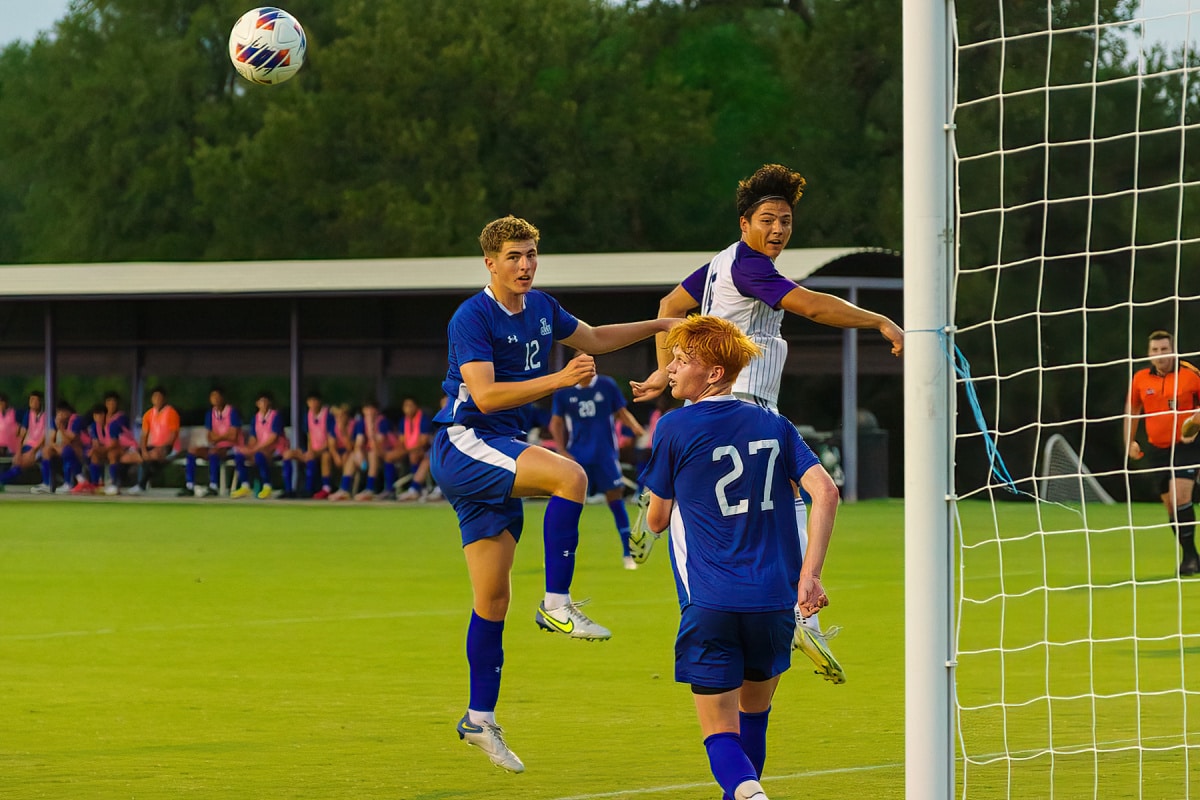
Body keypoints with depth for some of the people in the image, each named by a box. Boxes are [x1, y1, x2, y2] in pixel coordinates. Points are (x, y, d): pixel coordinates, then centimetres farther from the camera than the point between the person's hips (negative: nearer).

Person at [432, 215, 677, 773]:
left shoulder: (541, 309, 12)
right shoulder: (472, 318, -13)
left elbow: (593, 339, 30)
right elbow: (485, 395, -23)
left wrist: (658, 326, 24)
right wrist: (560, 379, -28)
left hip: (500, 452, 8)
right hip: (463, 444, -8)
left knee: (493, 599, 7)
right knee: (569, 476, -30)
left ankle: (479, 720, 13)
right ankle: (557, 604, -25)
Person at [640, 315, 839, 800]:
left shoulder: (675, 428, -1)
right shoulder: (773, 426, 10)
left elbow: (656, 520, 8)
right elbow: (825, 491, -3)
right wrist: (809, 575, -4)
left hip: (710, 606, -4)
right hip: (774, 600, 4)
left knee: (721, 734, -3)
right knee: (754, 714, 23)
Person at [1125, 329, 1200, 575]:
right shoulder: (1140, 379, 3)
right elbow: (1132, 410, 18)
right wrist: (1130, 442, 15)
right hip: (1157, 449, 5)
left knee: (1180, 496, -20)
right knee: (1170, 504, 6)